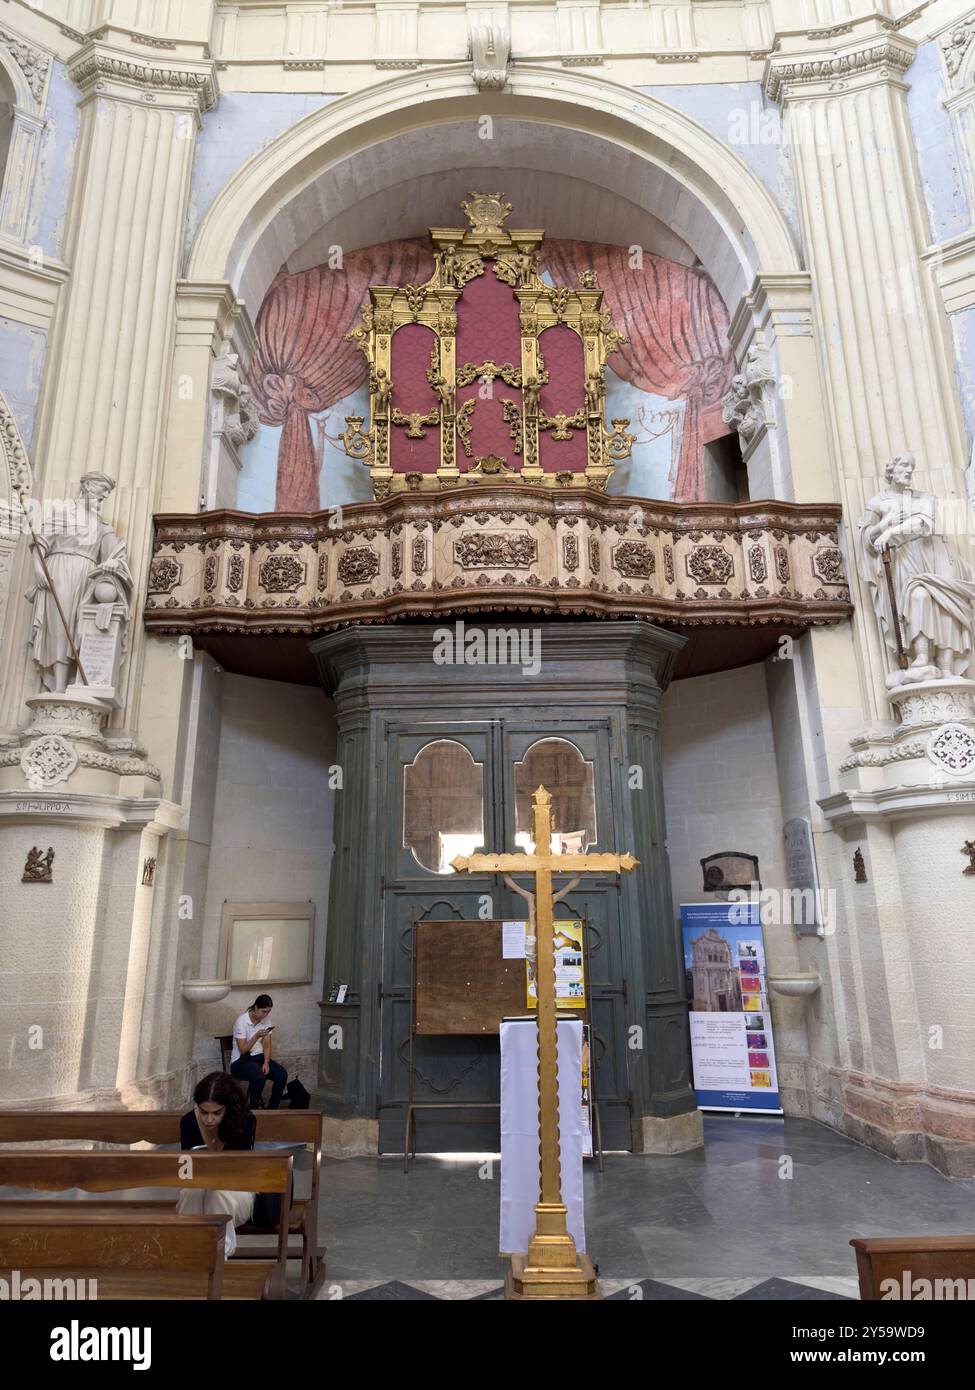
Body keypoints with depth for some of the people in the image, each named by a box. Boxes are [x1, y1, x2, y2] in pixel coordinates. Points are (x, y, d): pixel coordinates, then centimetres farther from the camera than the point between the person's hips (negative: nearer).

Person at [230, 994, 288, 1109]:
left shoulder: (266, 1021, 1)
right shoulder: (241, 1022, -17)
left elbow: (267, 1046, 1)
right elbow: (243, 1050, -17)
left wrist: (266, 1063, -16)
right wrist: (257, 1036, -29)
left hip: (259, 1057, 6)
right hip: (241, 1061, -5)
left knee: (282, 1075, -21)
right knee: (259, 1076, -36)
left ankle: (272, 1108, -4)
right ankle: (254, 1109, -14)